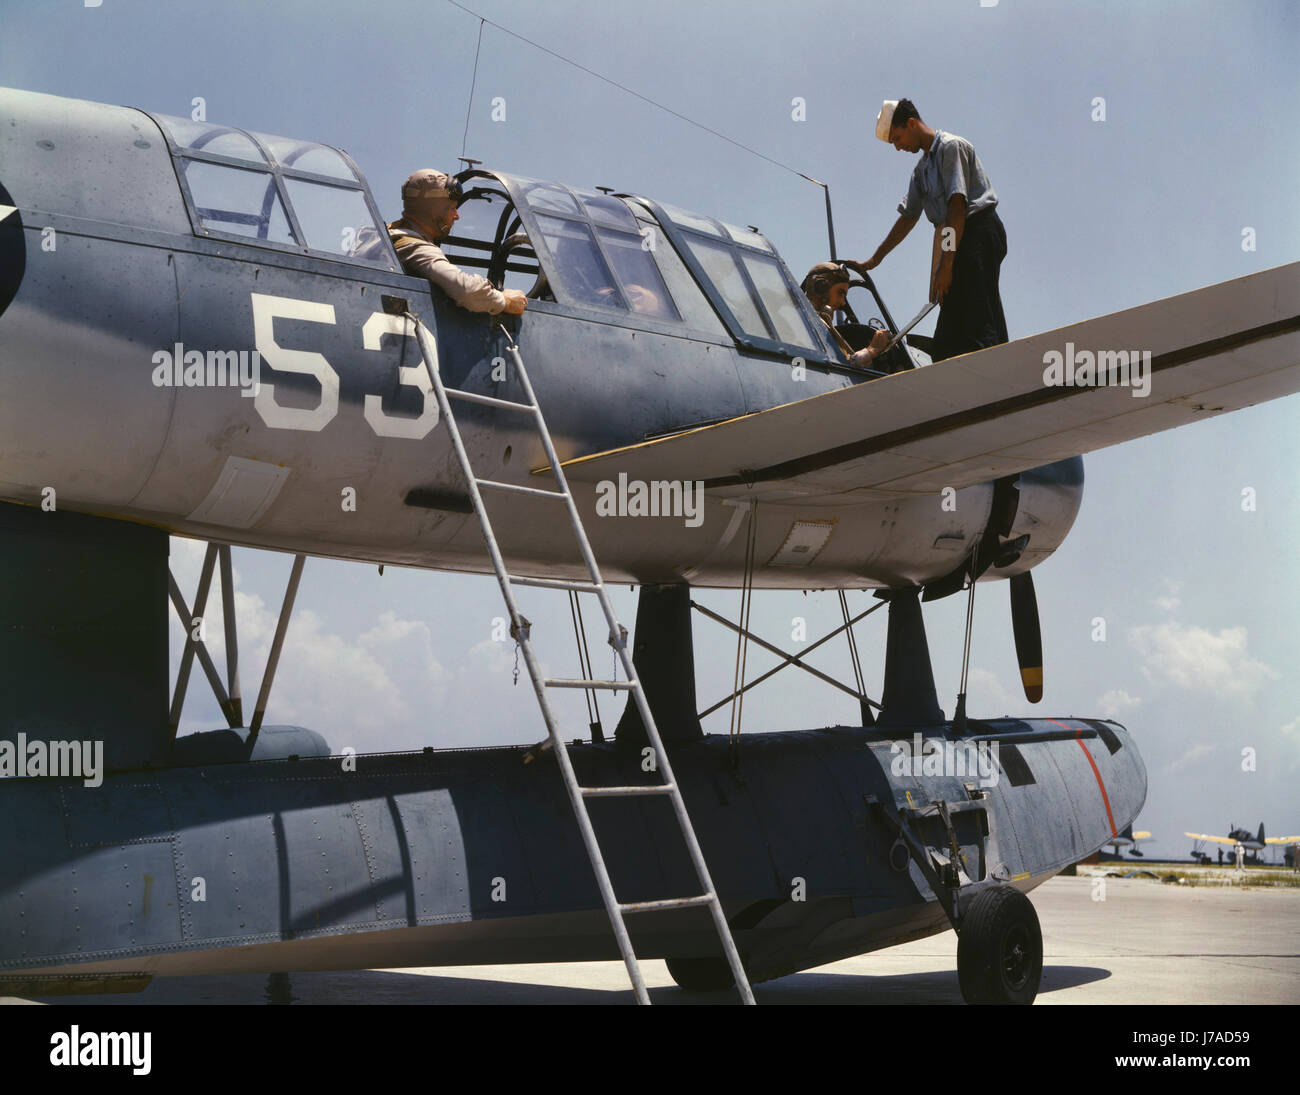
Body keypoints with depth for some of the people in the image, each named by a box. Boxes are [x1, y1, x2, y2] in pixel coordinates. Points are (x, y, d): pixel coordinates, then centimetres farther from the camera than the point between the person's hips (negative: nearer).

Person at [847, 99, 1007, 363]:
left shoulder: (951, 147, -5)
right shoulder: (921, 168, 24)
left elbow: (958, 205, -14)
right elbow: (908, 217, 31)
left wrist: (946, 264, -18)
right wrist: (874, 259, 29)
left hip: (979, 231, -10)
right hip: (960, 241, 10)